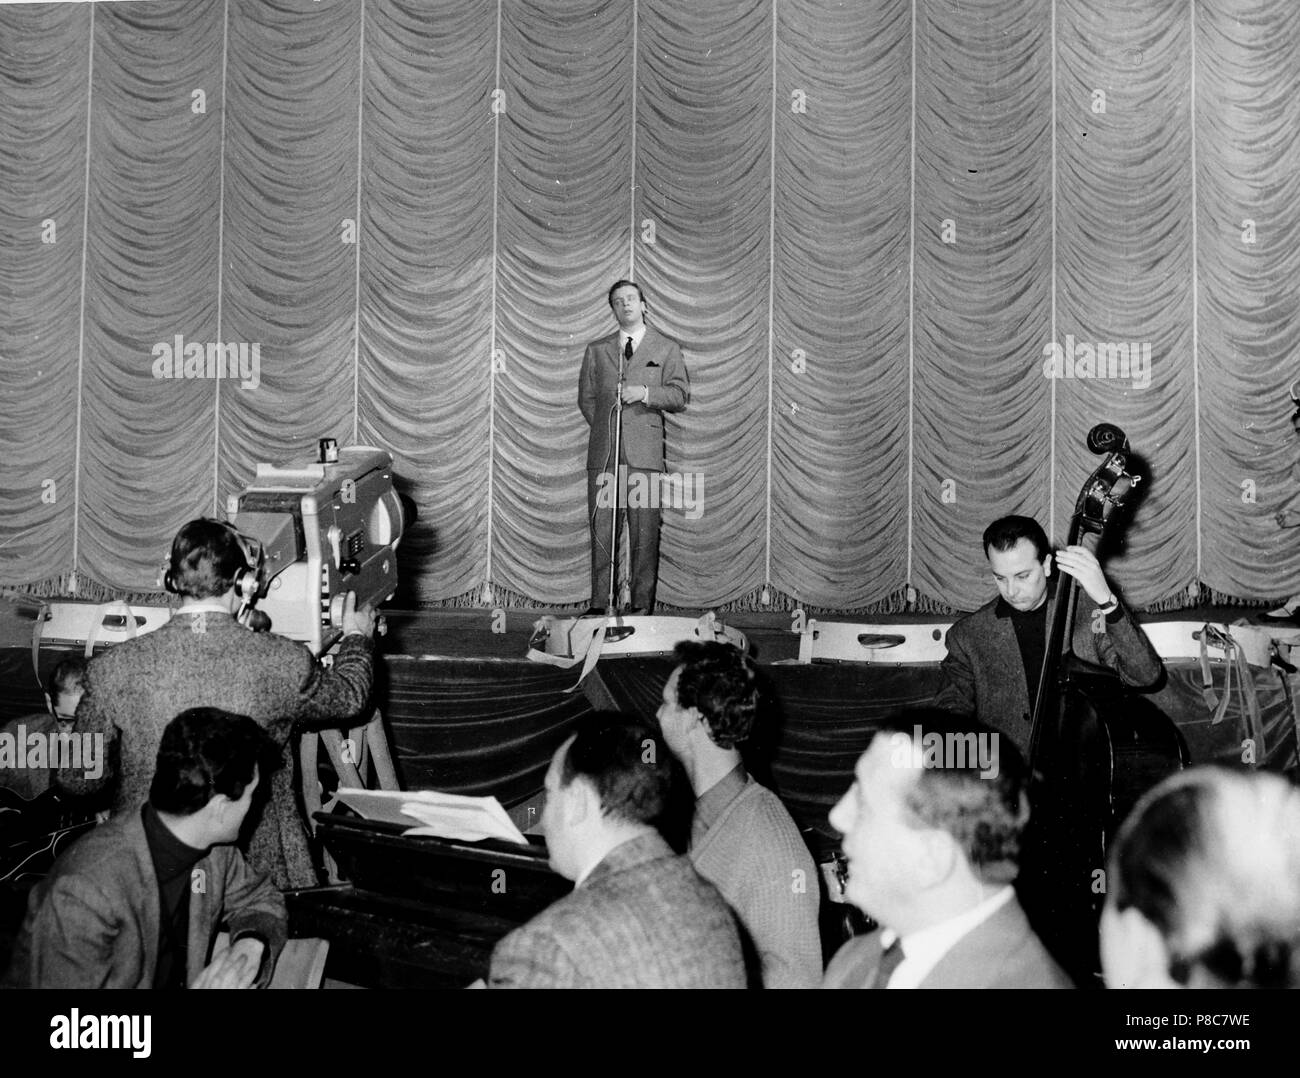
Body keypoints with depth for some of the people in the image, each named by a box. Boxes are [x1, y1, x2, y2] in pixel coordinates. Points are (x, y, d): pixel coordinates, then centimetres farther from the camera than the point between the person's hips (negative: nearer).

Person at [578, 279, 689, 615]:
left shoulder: (667, 349, 12)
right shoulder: (596, 350, 18)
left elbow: (680, 395, 3)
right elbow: (586, 398, 19)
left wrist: (645, 392, -11)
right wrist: (604, 427, 8)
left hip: (644, 452, -2)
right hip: (603, 451, 2)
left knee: (644, 532, -5)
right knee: (601, 529, -2)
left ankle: (642, 605, -1)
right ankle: (599, 604, 1)